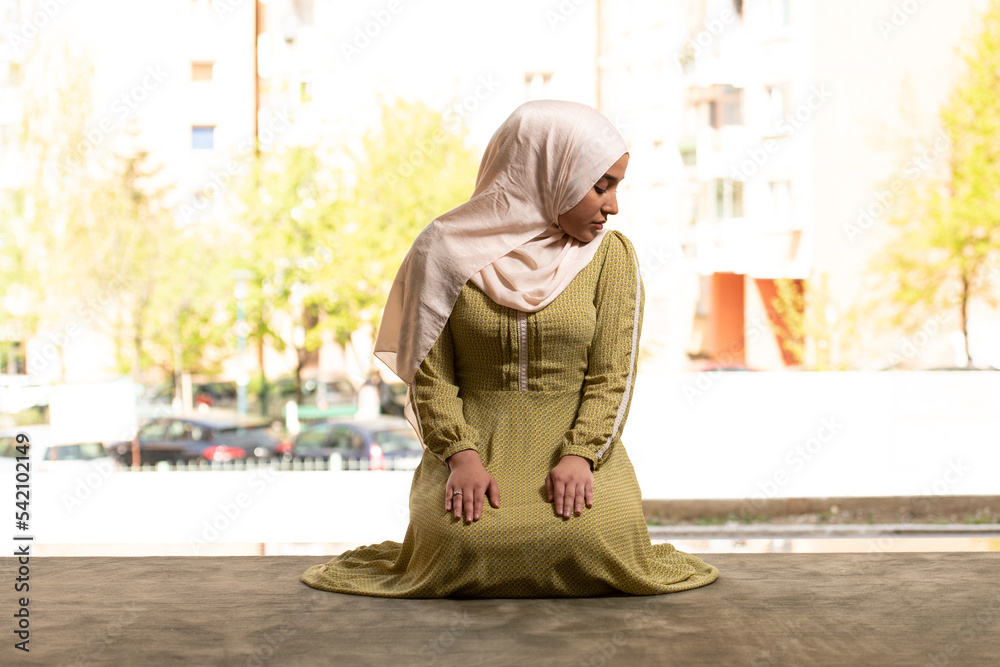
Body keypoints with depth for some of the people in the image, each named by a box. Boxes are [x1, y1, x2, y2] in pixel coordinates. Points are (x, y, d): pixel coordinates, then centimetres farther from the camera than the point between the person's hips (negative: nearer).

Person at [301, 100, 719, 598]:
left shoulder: (611, 256, 5)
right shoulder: (448, 252, 0)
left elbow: (611, 377, 0)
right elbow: (431, 373, -1)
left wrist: (579, 455, -17)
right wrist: (462, 456, -16)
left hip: (576, 445, 2)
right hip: (473, 443, -1)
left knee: (595, 536, -28)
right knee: (461, 540, -30)